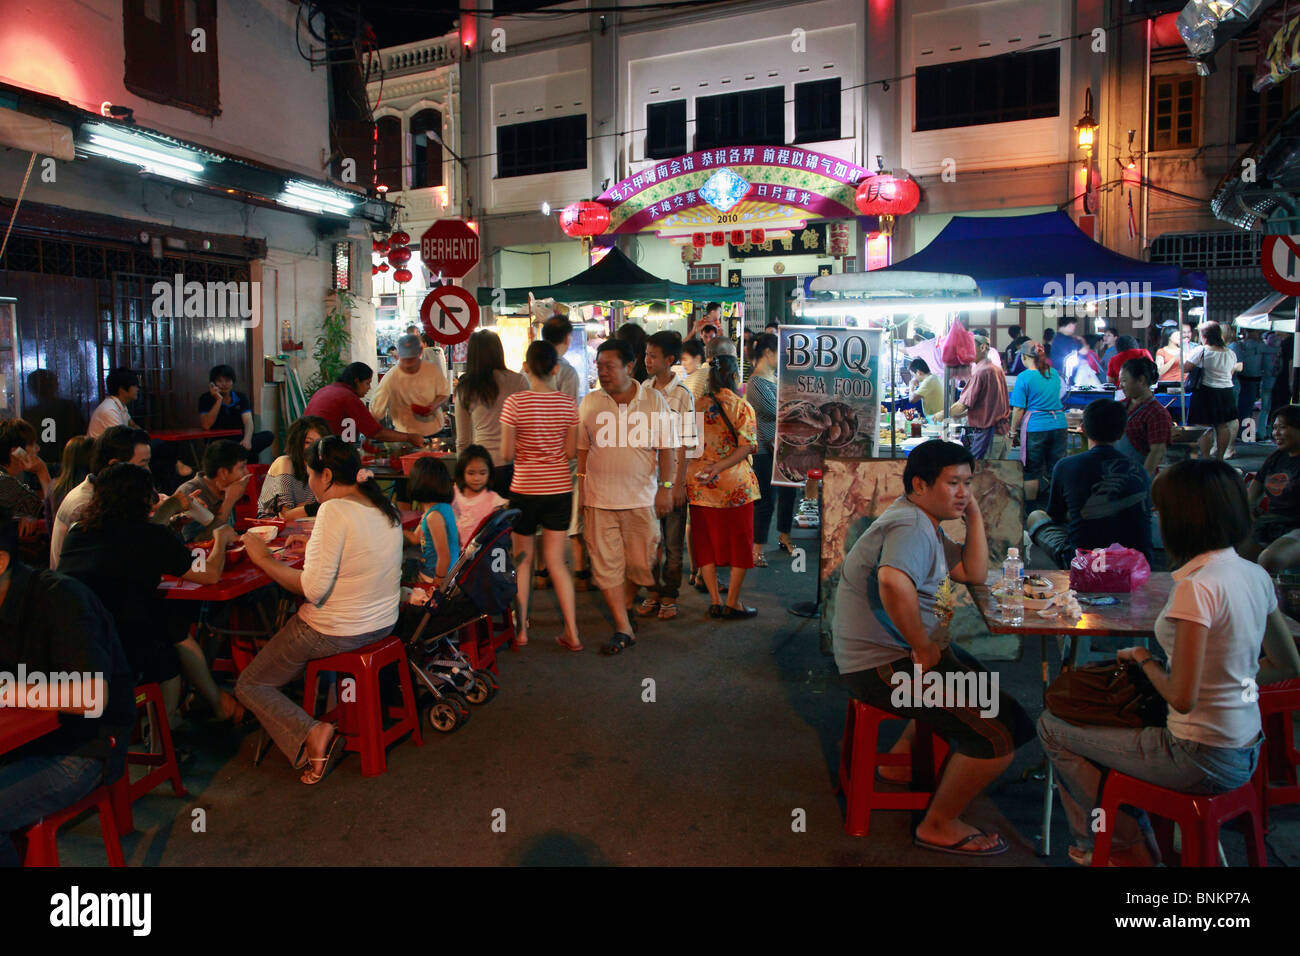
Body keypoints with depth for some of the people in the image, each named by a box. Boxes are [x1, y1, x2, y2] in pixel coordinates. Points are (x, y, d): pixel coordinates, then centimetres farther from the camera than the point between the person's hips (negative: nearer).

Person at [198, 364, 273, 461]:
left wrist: (247, 439, -30)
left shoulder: (241, 397, 6)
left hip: (240, 439, 4)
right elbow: (206, 426, -16)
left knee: (268, 436, -22)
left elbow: (248, 421, -8)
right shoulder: (206, 398, -2)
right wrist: (219, 400, -21)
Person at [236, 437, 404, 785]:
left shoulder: (335, 510, -23)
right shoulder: (385, 508, 2)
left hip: (336, 633, -8)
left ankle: (311, 734, -11)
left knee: (249, 685, 13)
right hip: (383, 624, 8)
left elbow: (313, 588, -26)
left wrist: (263, 558, -15)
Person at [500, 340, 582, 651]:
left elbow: (507, 452, -9)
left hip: (525, 489, -2)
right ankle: (572, 633, 9)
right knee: (556, 562, 9)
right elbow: (570, 451, -1)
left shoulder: (514, 403, -11)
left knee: (522, 560, 14)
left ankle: (521, 629, 20)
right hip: (560, 488, 2)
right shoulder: (568, 403, -4)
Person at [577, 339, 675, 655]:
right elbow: (582, 449, 9)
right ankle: (623, 629, 5)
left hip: (642, 498, -1)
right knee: (606, 564, -2)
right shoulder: (589, 403, 4)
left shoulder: (654, 400, 0)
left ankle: (624, 608, 33)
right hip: (599, 498, 1)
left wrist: (665, 487, -2)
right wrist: (580, 488, 7)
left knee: (640, 562, 6)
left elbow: (666, 448, 3)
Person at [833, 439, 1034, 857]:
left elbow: (974, 574, 13)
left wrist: (974, 513, 6)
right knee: (999, 735, -12)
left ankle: (901, 760, 34)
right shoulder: (911, 526, -21)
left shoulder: (926, 524, 15)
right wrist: (924, 648, -28)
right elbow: (893, 583, -41)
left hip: (900, 652, 11)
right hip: (885, 665, -11)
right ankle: (939, 827, 6)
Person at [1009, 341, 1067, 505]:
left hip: (1035, 427, -5)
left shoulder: (1024, 377, -9)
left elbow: (1019, 409, -10)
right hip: (1059, 424, 5)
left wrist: (1013, 431, -1)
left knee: (1032, 472, 6)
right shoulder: (1054, 374, 8)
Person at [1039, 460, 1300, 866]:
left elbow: (1182, 698, -25)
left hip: (1203, 761, -9)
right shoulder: (1255, 575, 1)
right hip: (1244, 752, 9)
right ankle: (1137, 829, 34)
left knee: (1052, 727, 4)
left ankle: (1122, 843, 21)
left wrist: (1145, 660, -8)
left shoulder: (1197, 588, -26)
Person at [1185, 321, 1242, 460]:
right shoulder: (1230, 353, 6)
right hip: (1226, 392, 6)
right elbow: (1231, 373, 17)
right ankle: (1220, 456, 18)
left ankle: (1205, 458, 0)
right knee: (1223, 426, 12)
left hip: (1206, 392, -6)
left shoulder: (1201, 351, -14)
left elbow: (1185, 368, -11)